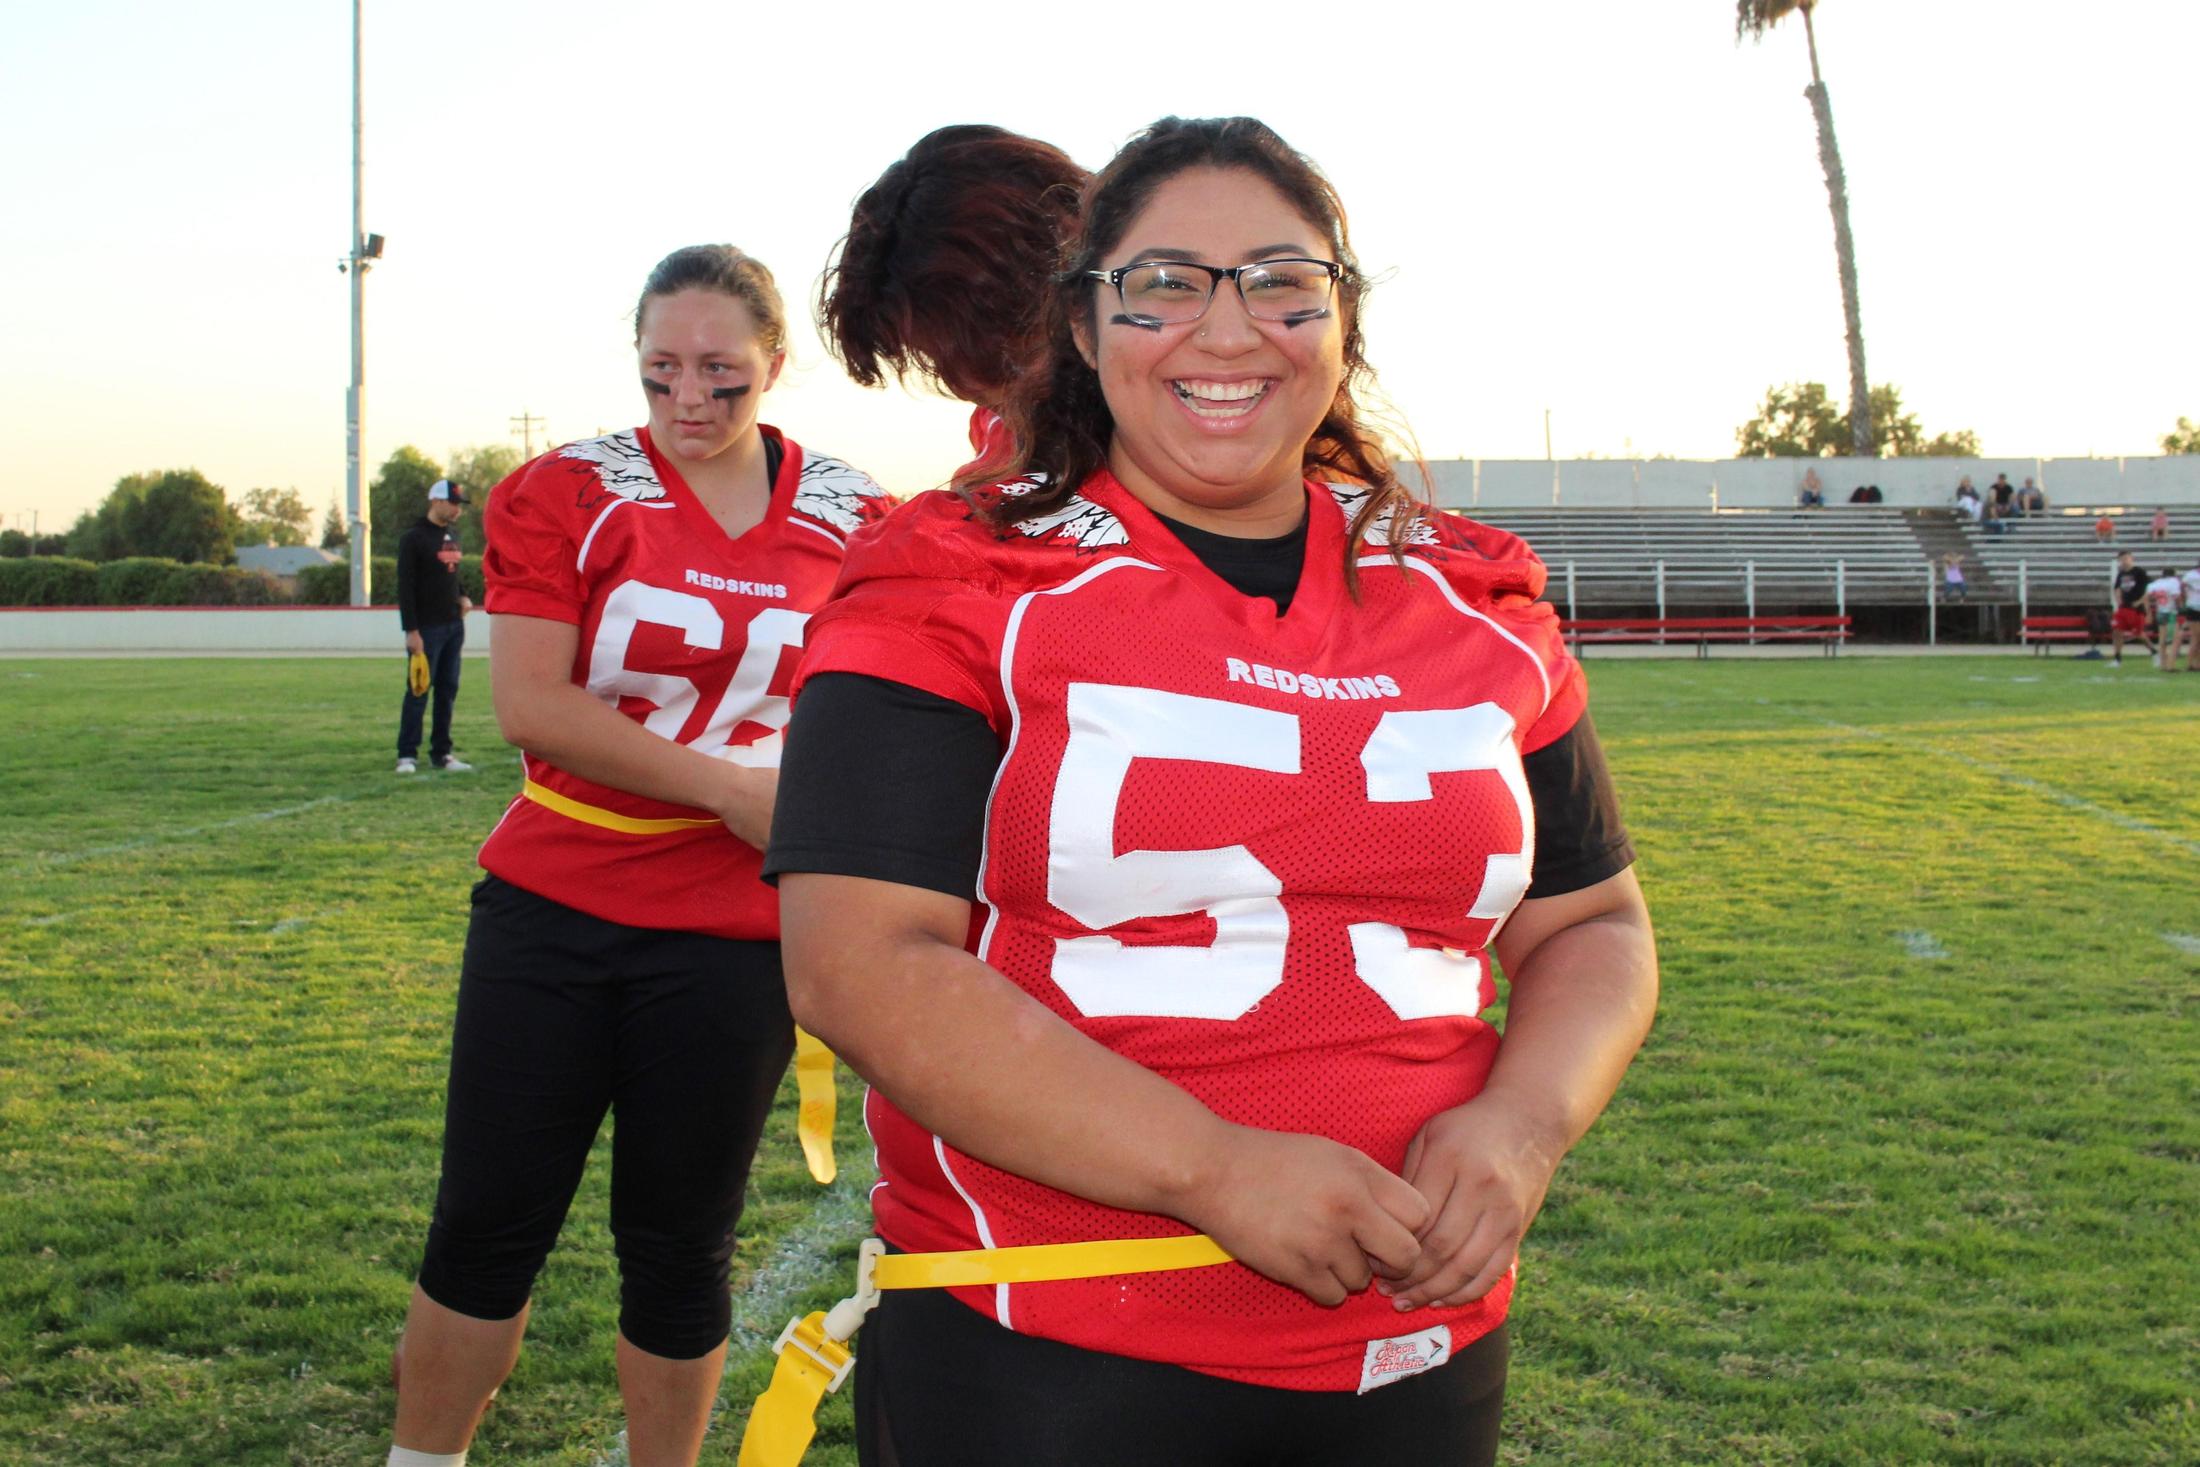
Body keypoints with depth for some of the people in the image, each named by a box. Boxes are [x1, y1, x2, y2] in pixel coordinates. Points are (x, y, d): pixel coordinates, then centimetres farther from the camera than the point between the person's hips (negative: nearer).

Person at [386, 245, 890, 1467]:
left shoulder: (852, 519, 3)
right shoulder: (566, 492, -2)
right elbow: (531, 706, -12)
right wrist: (729, 785, -15)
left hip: (735, 940, 1)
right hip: (552, 913, 0)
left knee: (679, 1249, 11)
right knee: (487, 1227, 7)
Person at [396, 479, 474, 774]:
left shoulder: (452, 533, 13)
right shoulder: (414, 537, -11)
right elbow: (405, 587, -14)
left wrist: (462, 596, 5)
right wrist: (411, 631, -19)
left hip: (453, 625, 8)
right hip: (427, 628, -8)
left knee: (448, 690, 9)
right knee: (418, 691, -4)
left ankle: (442, 753, 15)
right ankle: (407, 755, 3)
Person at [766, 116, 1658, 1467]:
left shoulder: (1480, 603, 6)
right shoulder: (955, 585, -7)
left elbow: (1594, 927, 13)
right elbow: (862, 962, -16)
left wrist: (1521, 1129, -9)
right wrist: (1217, 1170, -22)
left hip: (1416, 1351, 4)